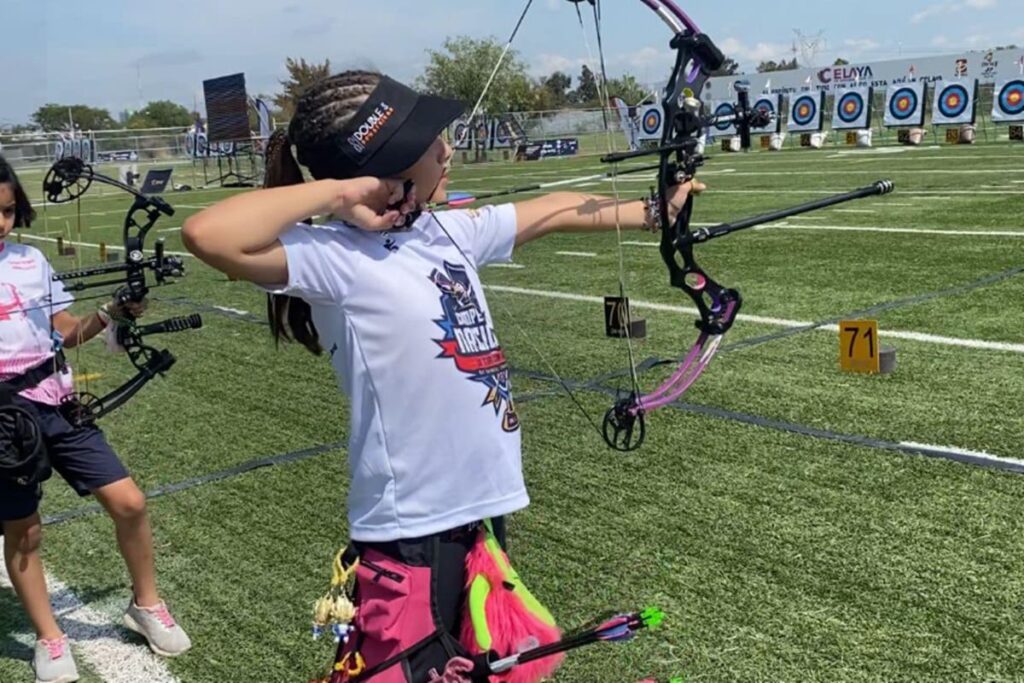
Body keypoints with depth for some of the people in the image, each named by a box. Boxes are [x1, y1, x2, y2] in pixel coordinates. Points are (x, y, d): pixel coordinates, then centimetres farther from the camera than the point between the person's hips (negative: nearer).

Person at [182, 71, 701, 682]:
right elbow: (210, 235, -35)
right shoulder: (337, 258, -19)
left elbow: (553, 212, 18)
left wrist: (653, 212, 27)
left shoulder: (449, 231, 4)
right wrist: (336, 193, -24)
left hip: (483, 512, 8)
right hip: (411, 538, -8)